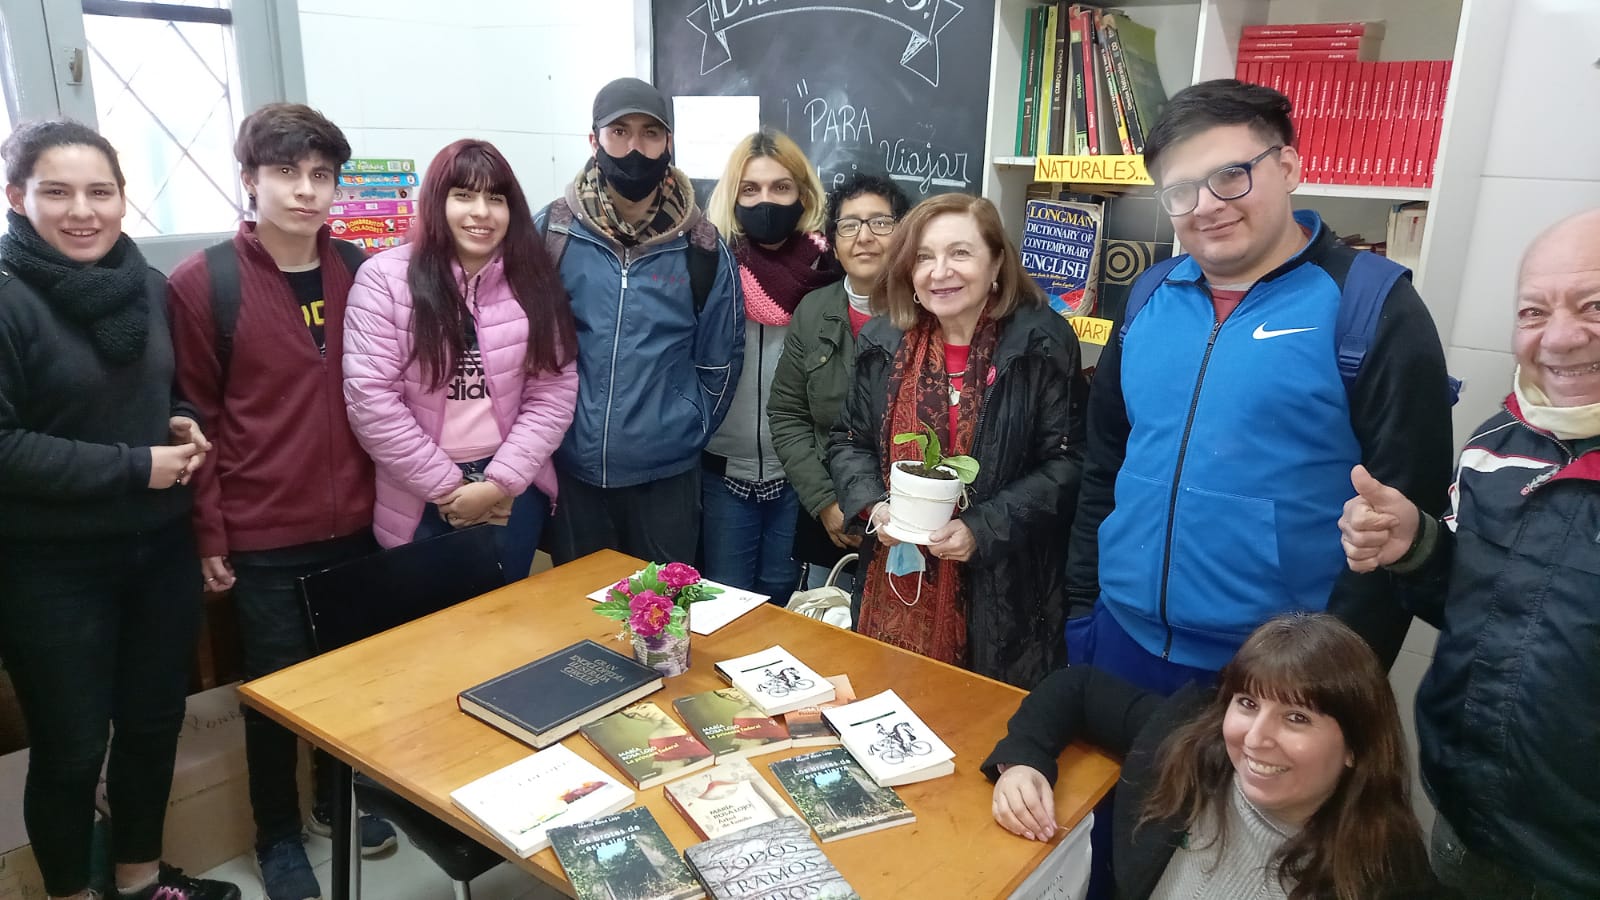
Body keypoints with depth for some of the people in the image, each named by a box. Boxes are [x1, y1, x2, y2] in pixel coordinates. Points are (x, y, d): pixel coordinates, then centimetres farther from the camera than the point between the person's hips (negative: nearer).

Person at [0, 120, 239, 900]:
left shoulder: (149, 286, 4)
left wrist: (182, 427, -2)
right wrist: (133, 468, -19)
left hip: (161, 547, 6)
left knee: (154, 723, 18)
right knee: (70, 748, 8)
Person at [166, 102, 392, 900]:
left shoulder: (357, 270, 2)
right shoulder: (202, 281, -9)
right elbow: (195, 417, -7)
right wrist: (208, 533, -8)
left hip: (354, 523, 4)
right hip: (262, 536, -3)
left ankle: (337, 798, 42)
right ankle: (277, 834, 33)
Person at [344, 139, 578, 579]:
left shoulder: (534, 282, 0)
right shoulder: (384, 279, -8)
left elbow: (554, 390, -3)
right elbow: (370, 400, -12)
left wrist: (500, 482, -11)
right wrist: (448, 487, -11)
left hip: (515, 493, 2)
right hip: (420, 500, -2)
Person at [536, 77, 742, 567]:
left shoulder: (701, 247, -3)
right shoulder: (551, 231, -4)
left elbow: (719, 361, 4)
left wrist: (685, 434, 3)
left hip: (666, 472, 0)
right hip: (571, 467, 1)